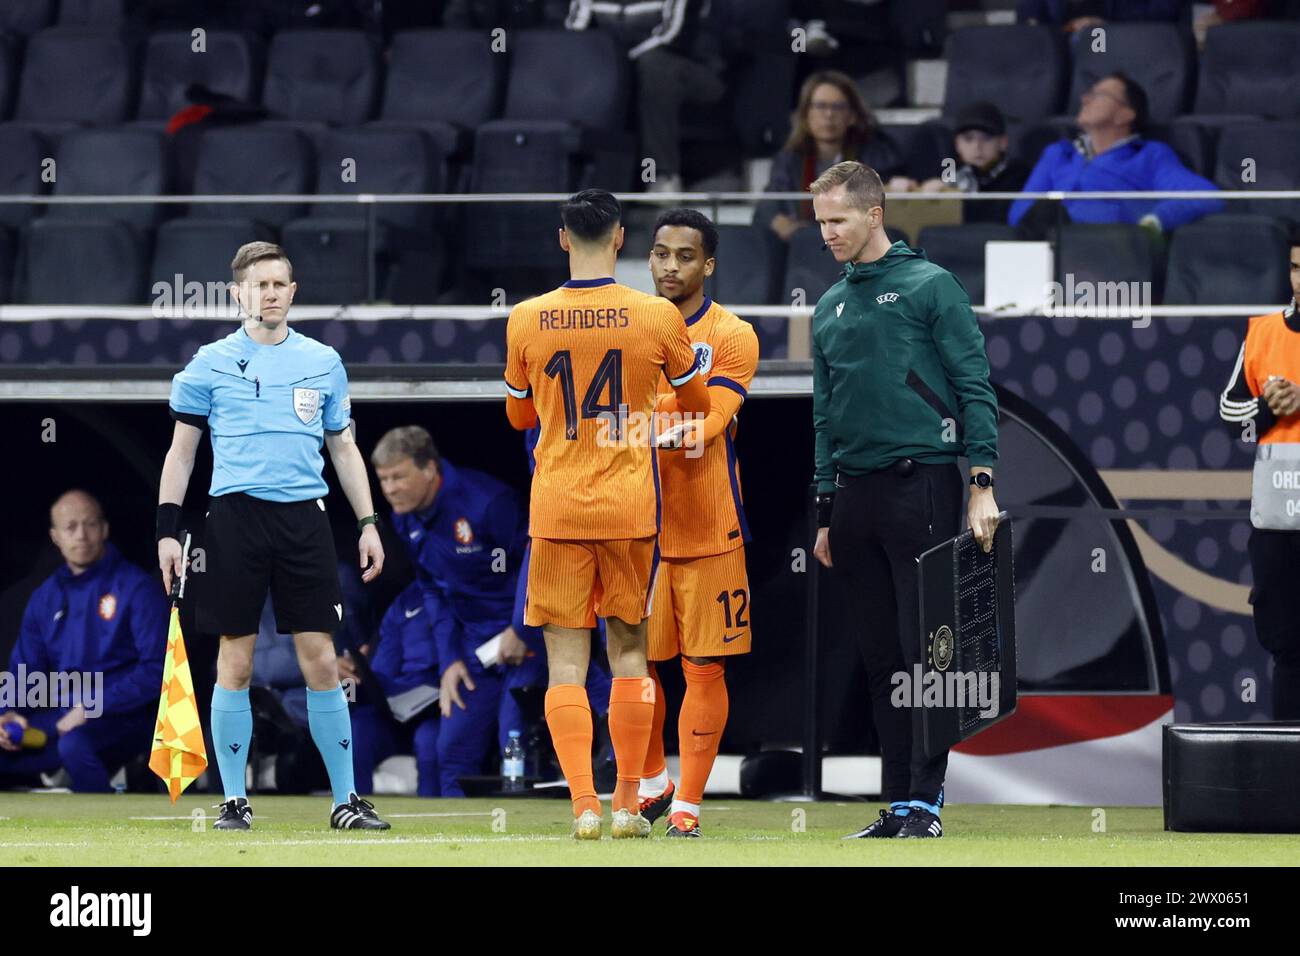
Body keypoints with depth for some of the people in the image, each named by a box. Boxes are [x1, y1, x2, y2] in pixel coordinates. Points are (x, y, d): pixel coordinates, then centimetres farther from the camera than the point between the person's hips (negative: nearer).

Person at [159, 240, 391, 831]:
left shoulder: (323, 363, 12)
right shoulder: (211, 364, 5)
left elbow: (344, 450, 18)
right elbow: (181, 451, 7)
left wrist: (367, 523, 10)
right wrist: (167, 529, -1)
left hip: (304, 516, 2)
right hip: (235, 516, -1)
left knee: (321, 660, -1)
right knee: (236, 662, 0)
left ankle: (346, 801, 4)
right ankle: (234, 800, 7)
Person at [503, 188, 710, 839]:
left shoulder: (526, 321, -3)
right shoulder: (657, 316, -5)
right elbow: (696, 405, 12)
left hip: (556, 509, 0)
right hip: (630, 506, 0)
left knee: (565, 662, 2)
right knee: (628, 655, 12)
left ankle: (584, 806, -7)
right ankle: (627, 803, 13)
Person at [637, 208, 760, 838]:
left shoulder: (731, 336, -2)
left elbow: (707, 421, -15)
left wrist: (659, 432, -33)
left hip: (707, 529, -3)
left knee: (704, 669, -3)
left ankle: (687, 807, 3)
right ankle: (652, 785, 26)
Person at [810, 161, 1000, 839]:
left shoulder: (930, 286, -1)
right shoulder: (830, 308, 17)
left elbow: (975, 389, -5)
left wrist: (981, 485, -11)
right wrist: (826, 513, 16)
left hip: (922, 486, -6)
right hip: (856, 495, 6)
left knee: (924, 649, -8)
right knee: (880, 657, 6)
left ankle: (926, 800, -6)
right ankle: (897, 802, 9)